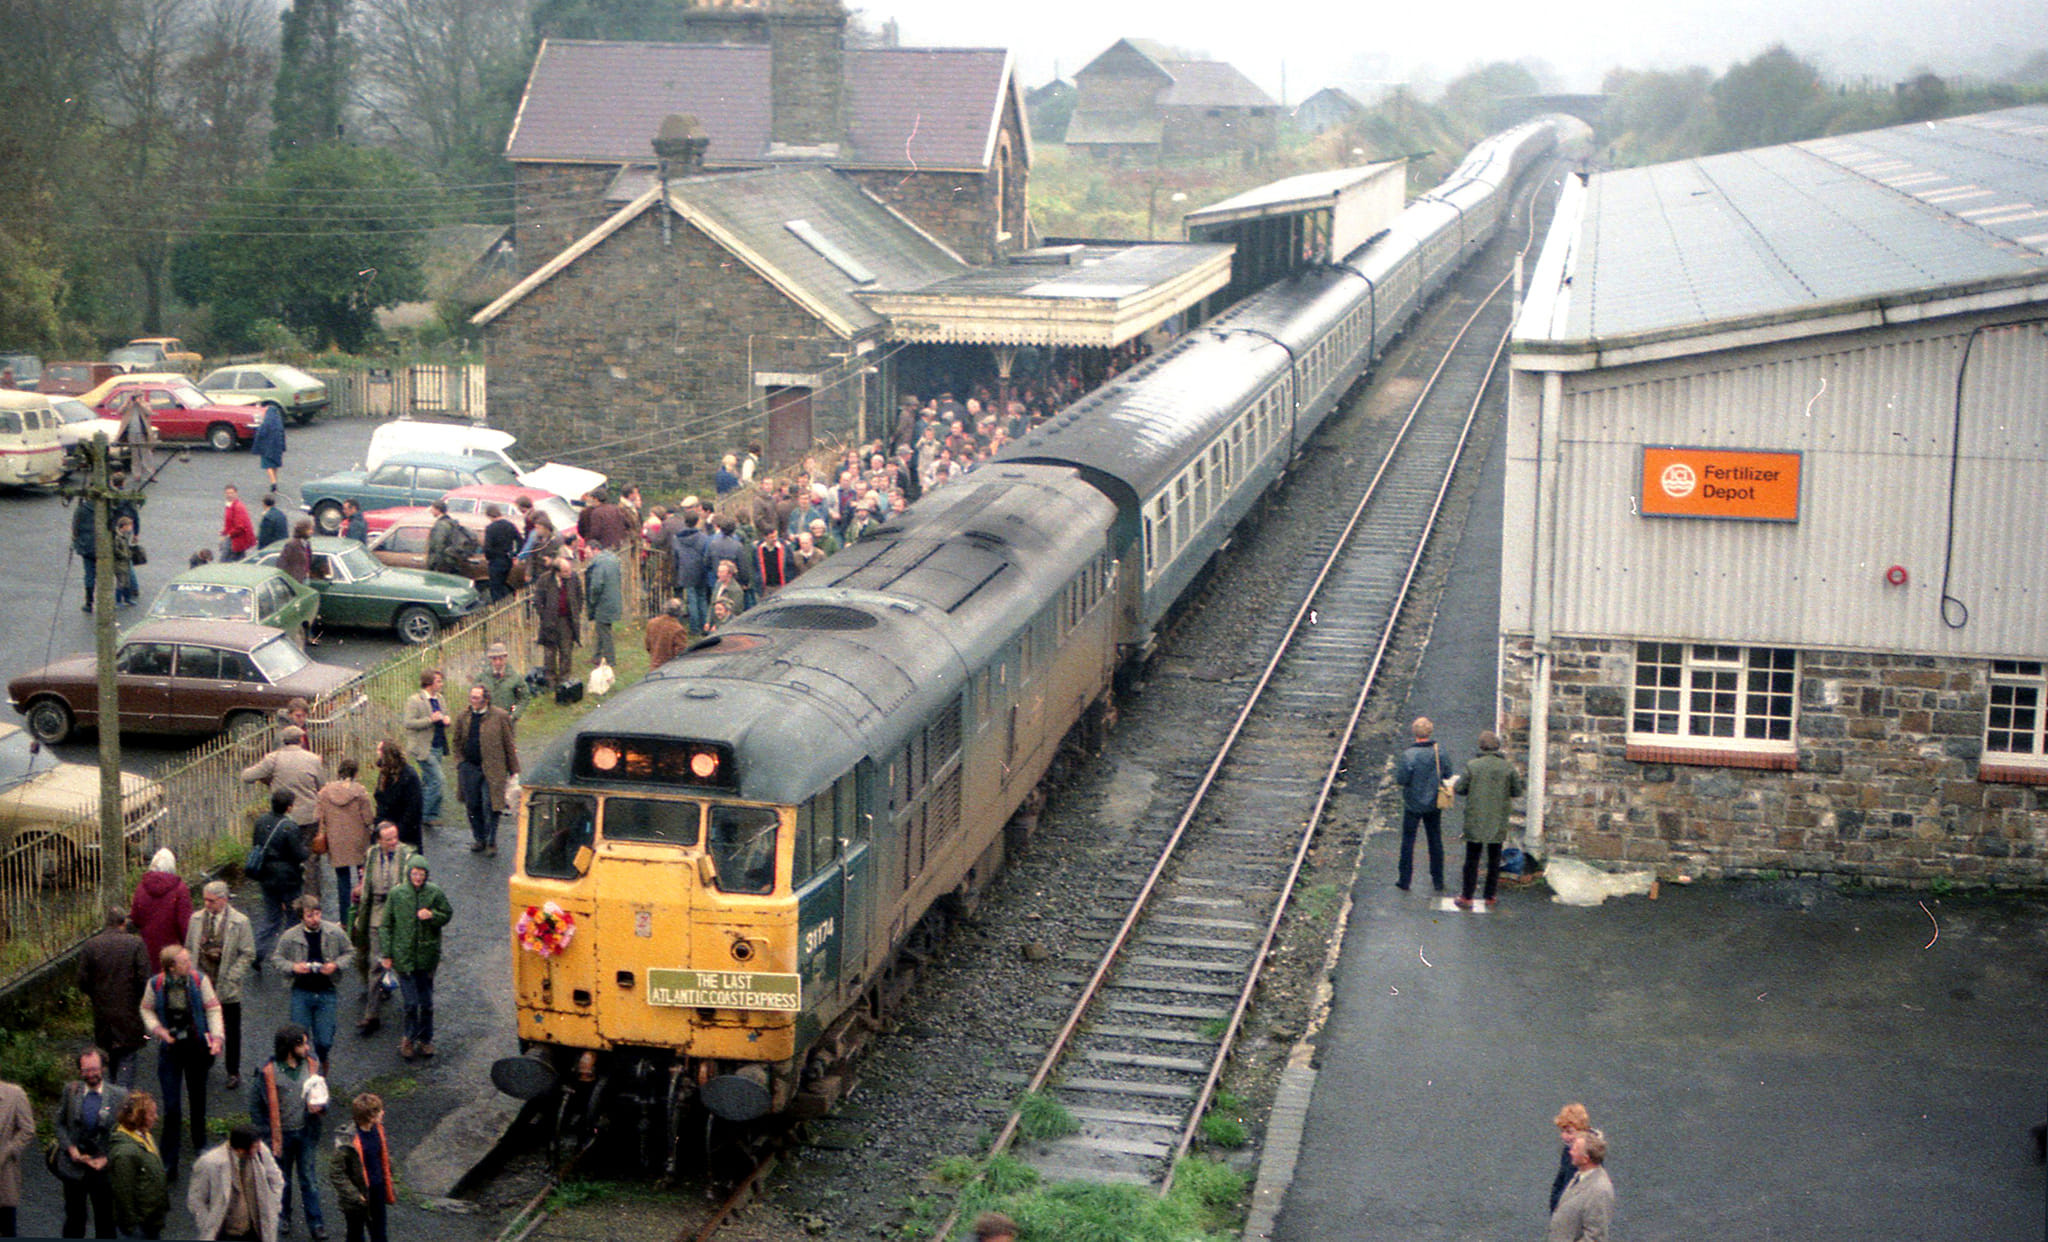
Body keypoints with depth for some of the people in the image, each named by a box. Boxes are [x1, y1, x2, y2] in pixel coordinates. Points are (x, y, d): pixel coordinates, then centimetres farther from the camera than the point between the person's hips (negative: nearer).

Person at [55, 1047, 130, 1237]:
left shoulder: (119, 1095, -10)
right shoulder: (70, 1090, -4)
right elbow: (60, 1123, 3)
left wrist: (107, 1158, -13)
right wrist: (70, 1148, -11)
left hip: (104, 1166, -1)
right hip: (74, 1165, 1)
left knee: (105, 1219, 11)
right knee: (74, 1216, 15)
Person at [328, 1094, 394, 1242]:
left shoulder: (377, 1129, -6)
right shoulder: (347, 1142, -28)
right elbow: (335, 1173, -21)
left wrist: (391, 1184, 11)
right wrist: (354, 1195, -22)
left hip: (378, 1193, 6)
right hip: (359, 1198, -6)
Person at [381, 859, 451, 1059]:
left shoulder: (435, 892, -2)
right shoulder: (397, 894, -3)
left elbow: (448, 914, 8)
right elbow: (387, 924, 3)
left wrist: (432, 916, -15)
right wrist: (387, 954, 2)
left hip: (427, 956, 1)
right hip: (404, 956, -1)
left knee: (426, 1002, 9)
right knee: (411, 1002, -1)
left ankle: (425, 1039, 23)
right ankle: (410, 1038, 17)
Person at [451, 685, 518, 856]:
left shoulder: (500, 716, -3)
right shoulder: (463, 718, 7)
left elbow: (509, 744, 0)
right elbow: (458, 743, 17)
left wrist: (513, 770, 0)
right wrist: (462, 763, 7)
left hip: (492, 769, -4)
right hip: (470, 768, 4)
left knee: (490, 805, -6)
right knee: (473, 805, 7)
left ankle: (491, 841, 6)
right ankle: (479, 839, 21)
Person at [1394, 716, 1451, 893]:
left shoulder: (1409, 754, -20)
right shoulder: (1439, 752, -8)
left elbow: (1401, 779, -20)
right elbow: (1448, 775, 1)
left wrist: (1397, 774, 1)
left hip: (1413, 805, -3)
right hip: (1434, 804, 3)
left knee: (1408, 841, 9)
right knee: (1435, 841, 14)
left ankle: (1405, 880, 14)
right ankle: (1438, 880, 20)